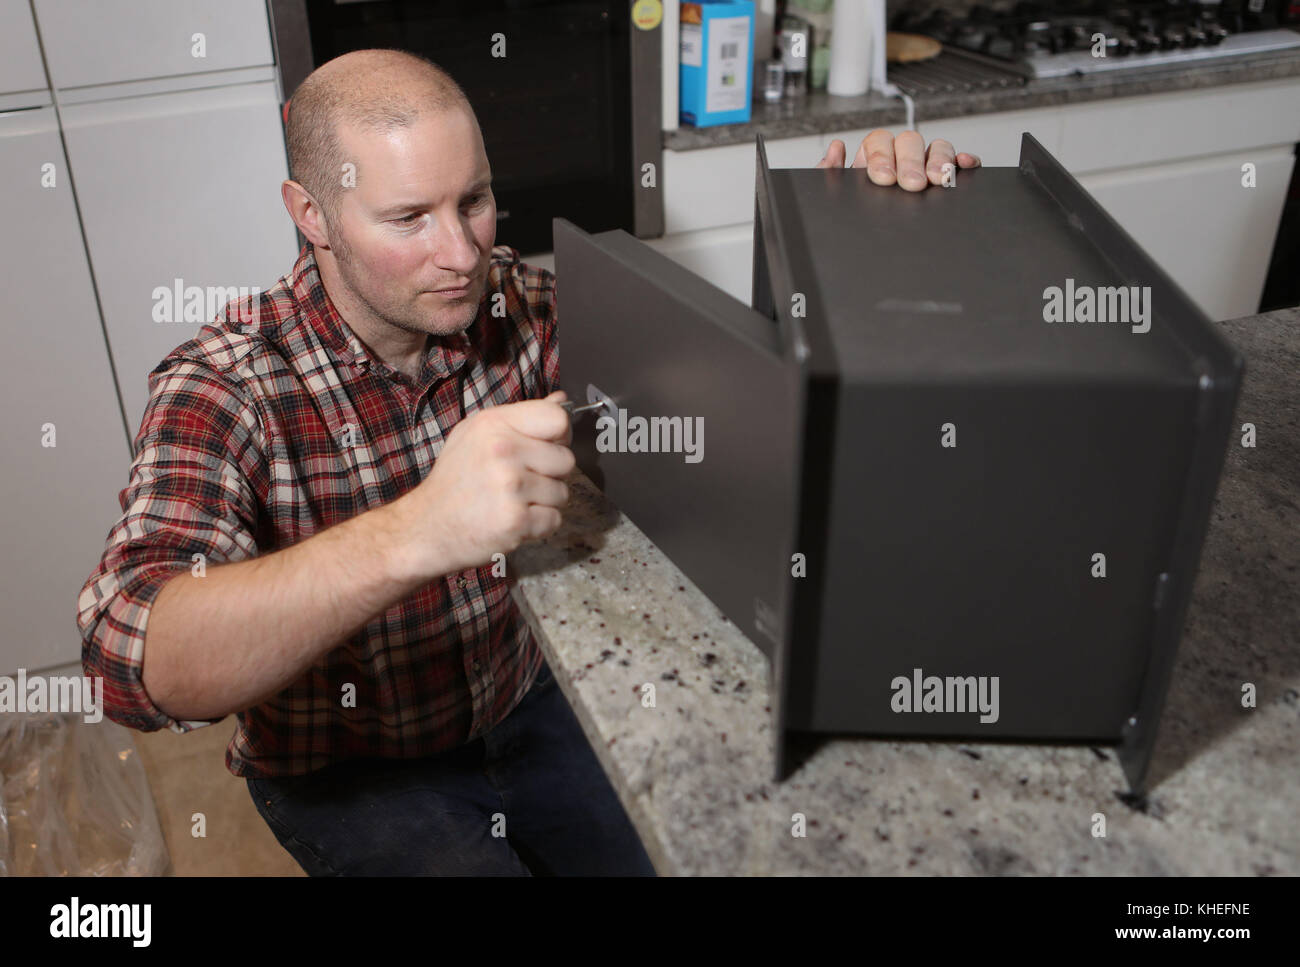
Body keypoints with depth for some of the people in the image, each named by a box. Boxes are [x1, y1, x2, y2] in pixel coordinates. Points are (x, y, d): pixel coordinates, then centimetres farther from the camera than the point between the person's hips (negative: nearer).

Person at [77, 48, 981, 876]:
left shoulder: (517, 308, -14)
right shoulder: (222, 388, -26)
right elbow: (137, 663, -41)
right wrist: (415, 534, -57)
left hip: (519, 701, 4)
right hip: (342, 768, -3)